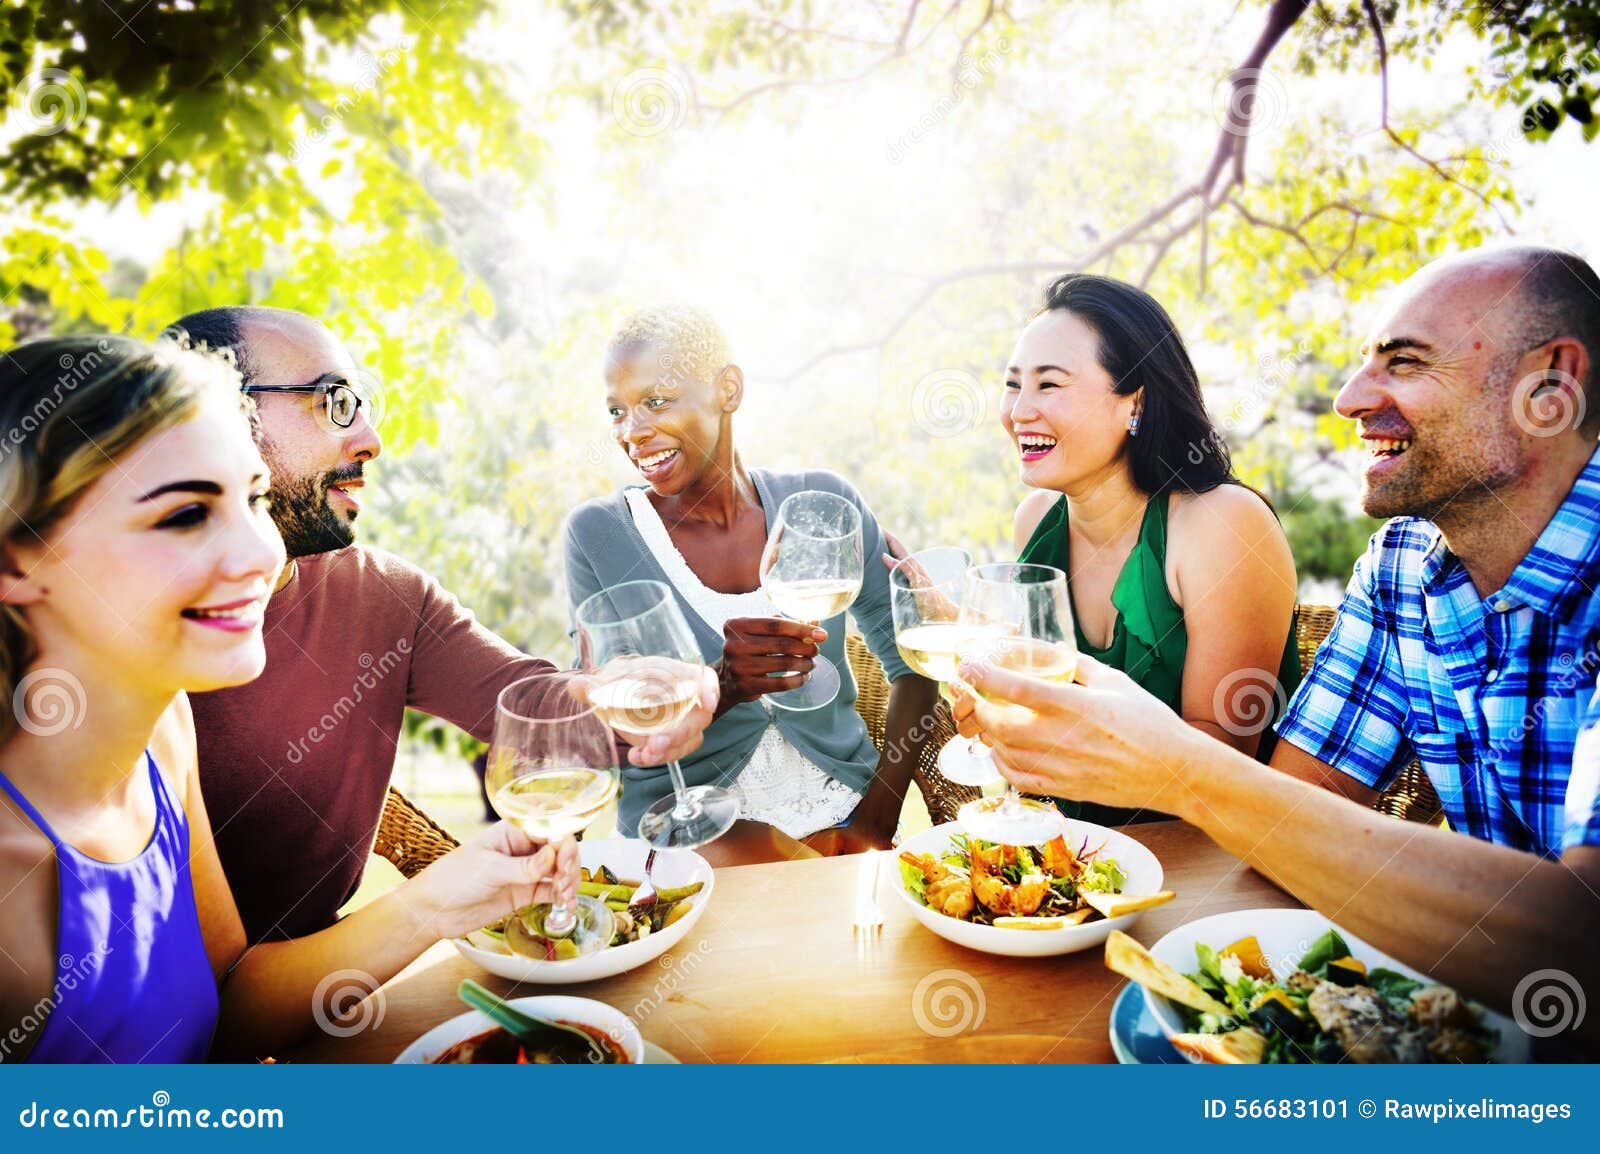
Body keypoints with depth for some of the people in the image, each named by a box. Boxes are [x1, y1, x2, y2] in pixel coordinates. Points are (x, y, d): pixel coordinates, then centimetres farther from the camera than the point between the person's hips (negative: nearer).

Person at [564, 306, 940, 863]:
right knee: (752, 857, -32)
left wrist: (879, 818, -7)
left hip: (837, 811, 2)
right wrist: (721, 686, -25)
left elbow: (911, 660, 5)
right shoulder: (597, 534, -4)